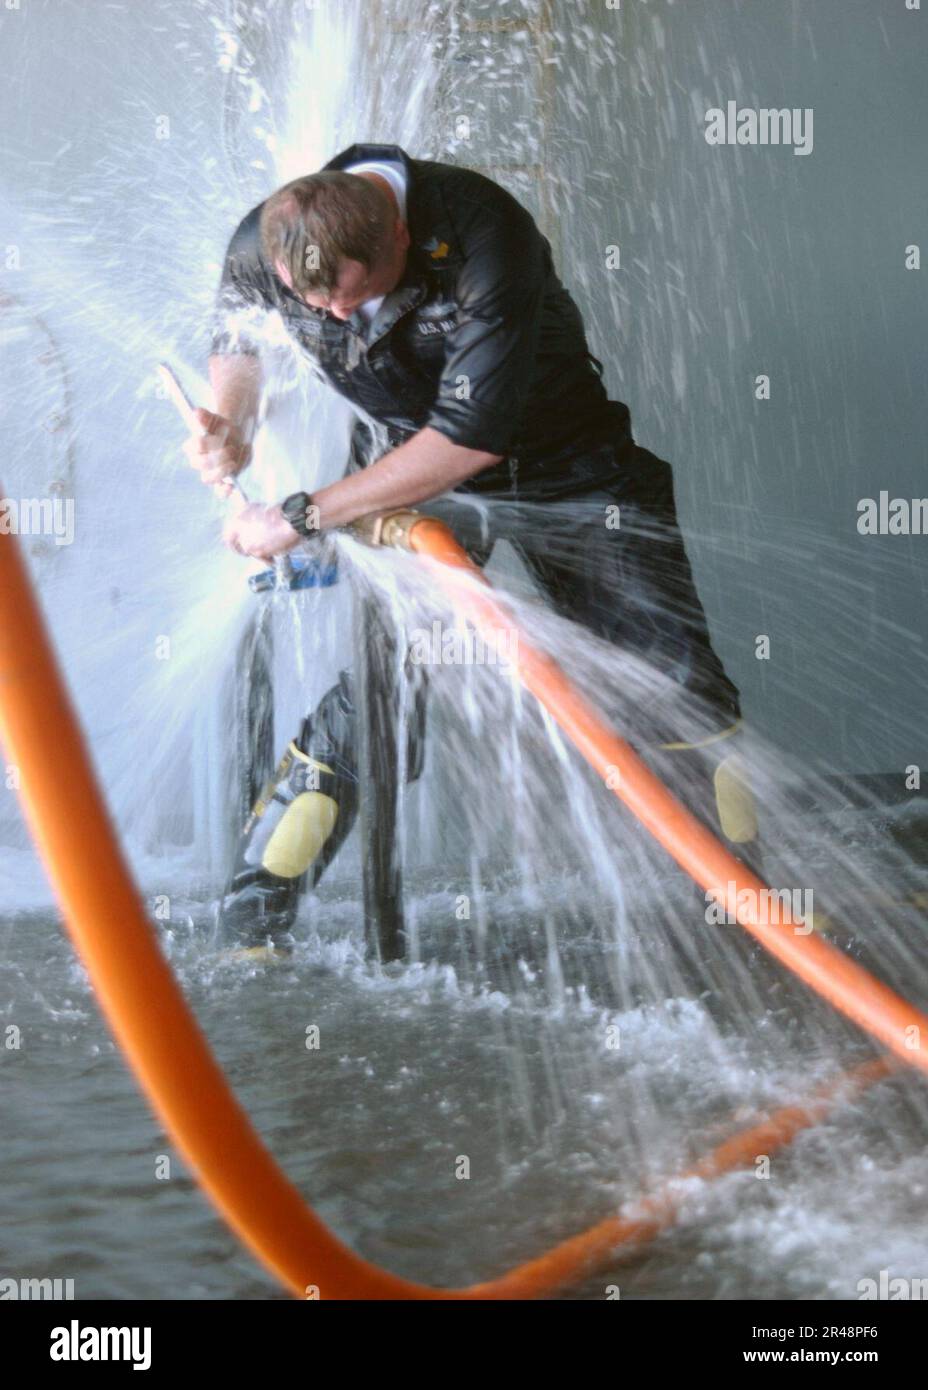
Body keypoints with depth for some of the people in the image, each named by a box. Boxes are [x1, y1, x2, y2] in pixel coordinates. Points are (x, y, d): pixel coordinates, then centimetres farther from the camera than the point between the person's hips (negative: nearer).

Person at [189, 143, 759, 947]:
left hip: (559, 455, -1)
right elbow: (238, 342, 5)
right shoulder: (260, 248, -20)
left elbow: (472, 436, -36)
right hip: (404, 469, 1)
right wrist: (230, 429, -17)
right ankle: (255, 914, -3)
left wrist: (302, 518, -33)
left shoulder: (485, 238, -35)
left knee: (670, 672, -2)